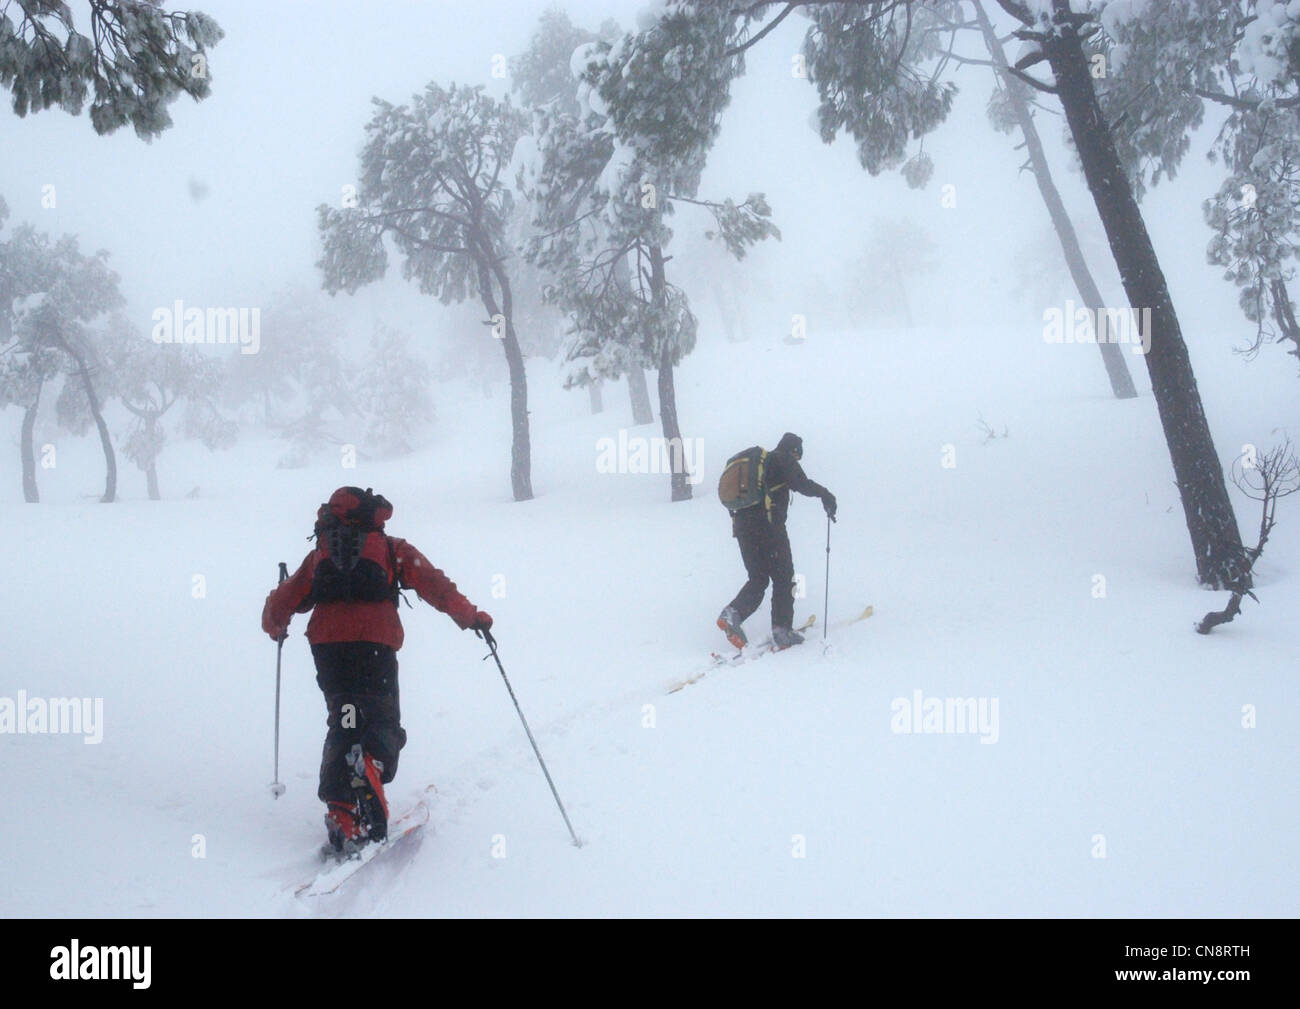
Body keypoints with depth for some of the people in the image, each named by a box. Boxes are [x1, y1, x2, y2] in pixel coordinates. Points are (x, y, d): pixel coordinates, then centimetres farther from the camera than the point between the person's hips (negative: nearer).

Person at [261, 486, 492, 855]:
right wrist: (470, 616, 10)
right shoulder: (392, 549, 19)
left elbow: (284, 601, 27)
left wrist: (275, 627, 47)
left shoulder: (320, 553, 25)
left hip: (326, 643, 2)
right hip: (375, 642, -2)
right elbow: (434, 585, 7)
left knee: (343, 722, 11)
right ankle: (370, 766, -32)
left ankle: (341, 809, -6)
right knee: (384, 723, 3)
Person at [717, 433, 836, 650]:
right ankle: (782, 631, -1)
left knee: (758, 579, 13)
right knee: (784, 579, 4)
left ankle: (732, 613, -10)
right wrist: (825, 495, 2)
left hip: (741, 527, 7)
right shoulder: (783, 460, 3)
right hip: (768, 526, -7)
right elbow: (802, 484, -13)